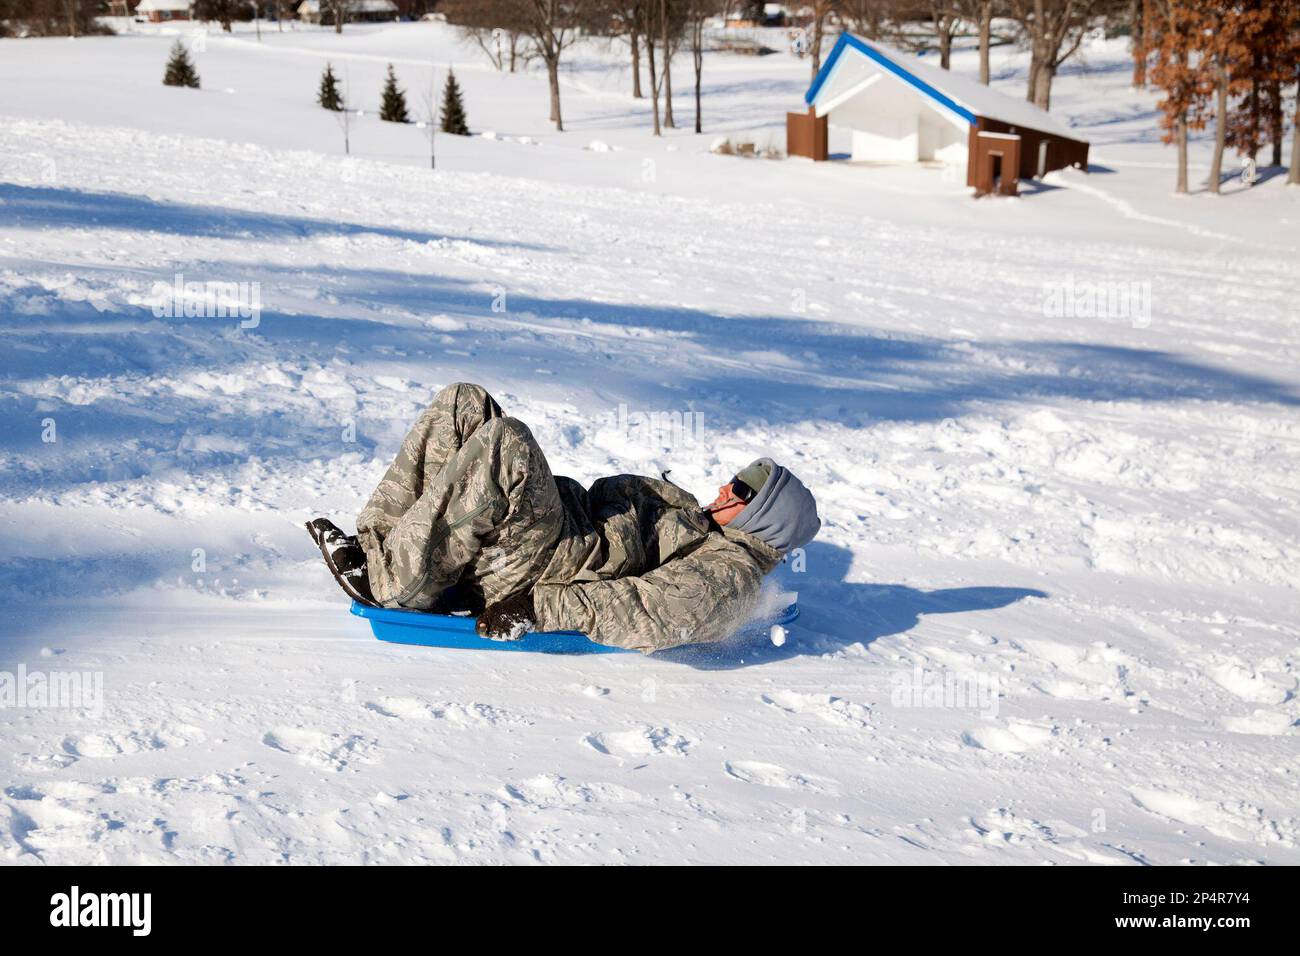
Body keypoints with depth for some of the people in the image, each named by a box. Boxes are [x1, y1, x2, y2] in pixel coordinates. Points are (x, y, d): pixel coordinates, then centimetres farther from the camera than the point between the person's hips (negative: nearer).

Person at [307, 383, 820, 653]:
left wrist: (541, 605, -33)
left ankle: (393, 580, -24)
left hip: (531, 567, -10)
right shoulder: (702, 528, 22)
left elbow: (661, 614, -28)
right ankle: (377, 542, -4)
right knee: (464, 404, 0)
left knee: (504, 441, -32)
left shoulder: (730, 574, -10)